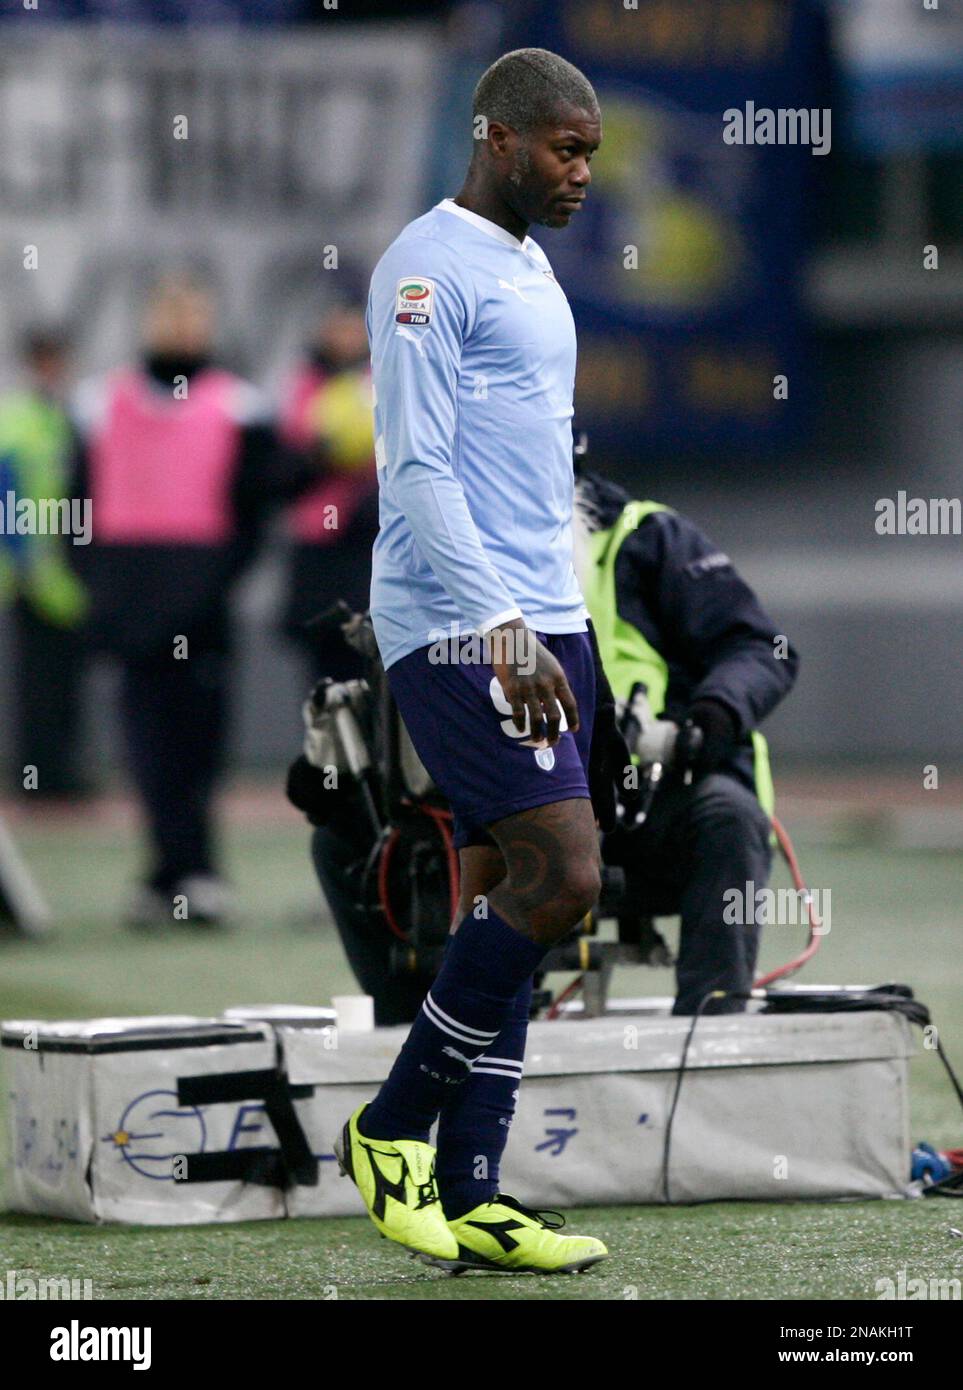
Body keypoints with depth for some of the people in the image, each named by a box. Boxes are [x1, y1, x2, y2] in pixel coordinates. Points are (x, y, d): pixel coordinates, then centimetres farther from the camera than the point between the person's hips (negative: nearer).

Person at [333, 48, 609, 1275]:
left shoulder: (531, 272, 20)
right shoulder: (430, 266, -9)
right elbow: (416, 467, -16)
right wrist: (502, 626, -21)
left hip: (538, 624, 9)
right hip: (456, 626, -9)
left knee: (504, 896, 5)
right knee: (562, 876, -15)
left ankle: (468, 1198, 6)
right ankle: (392, 1130, -2)